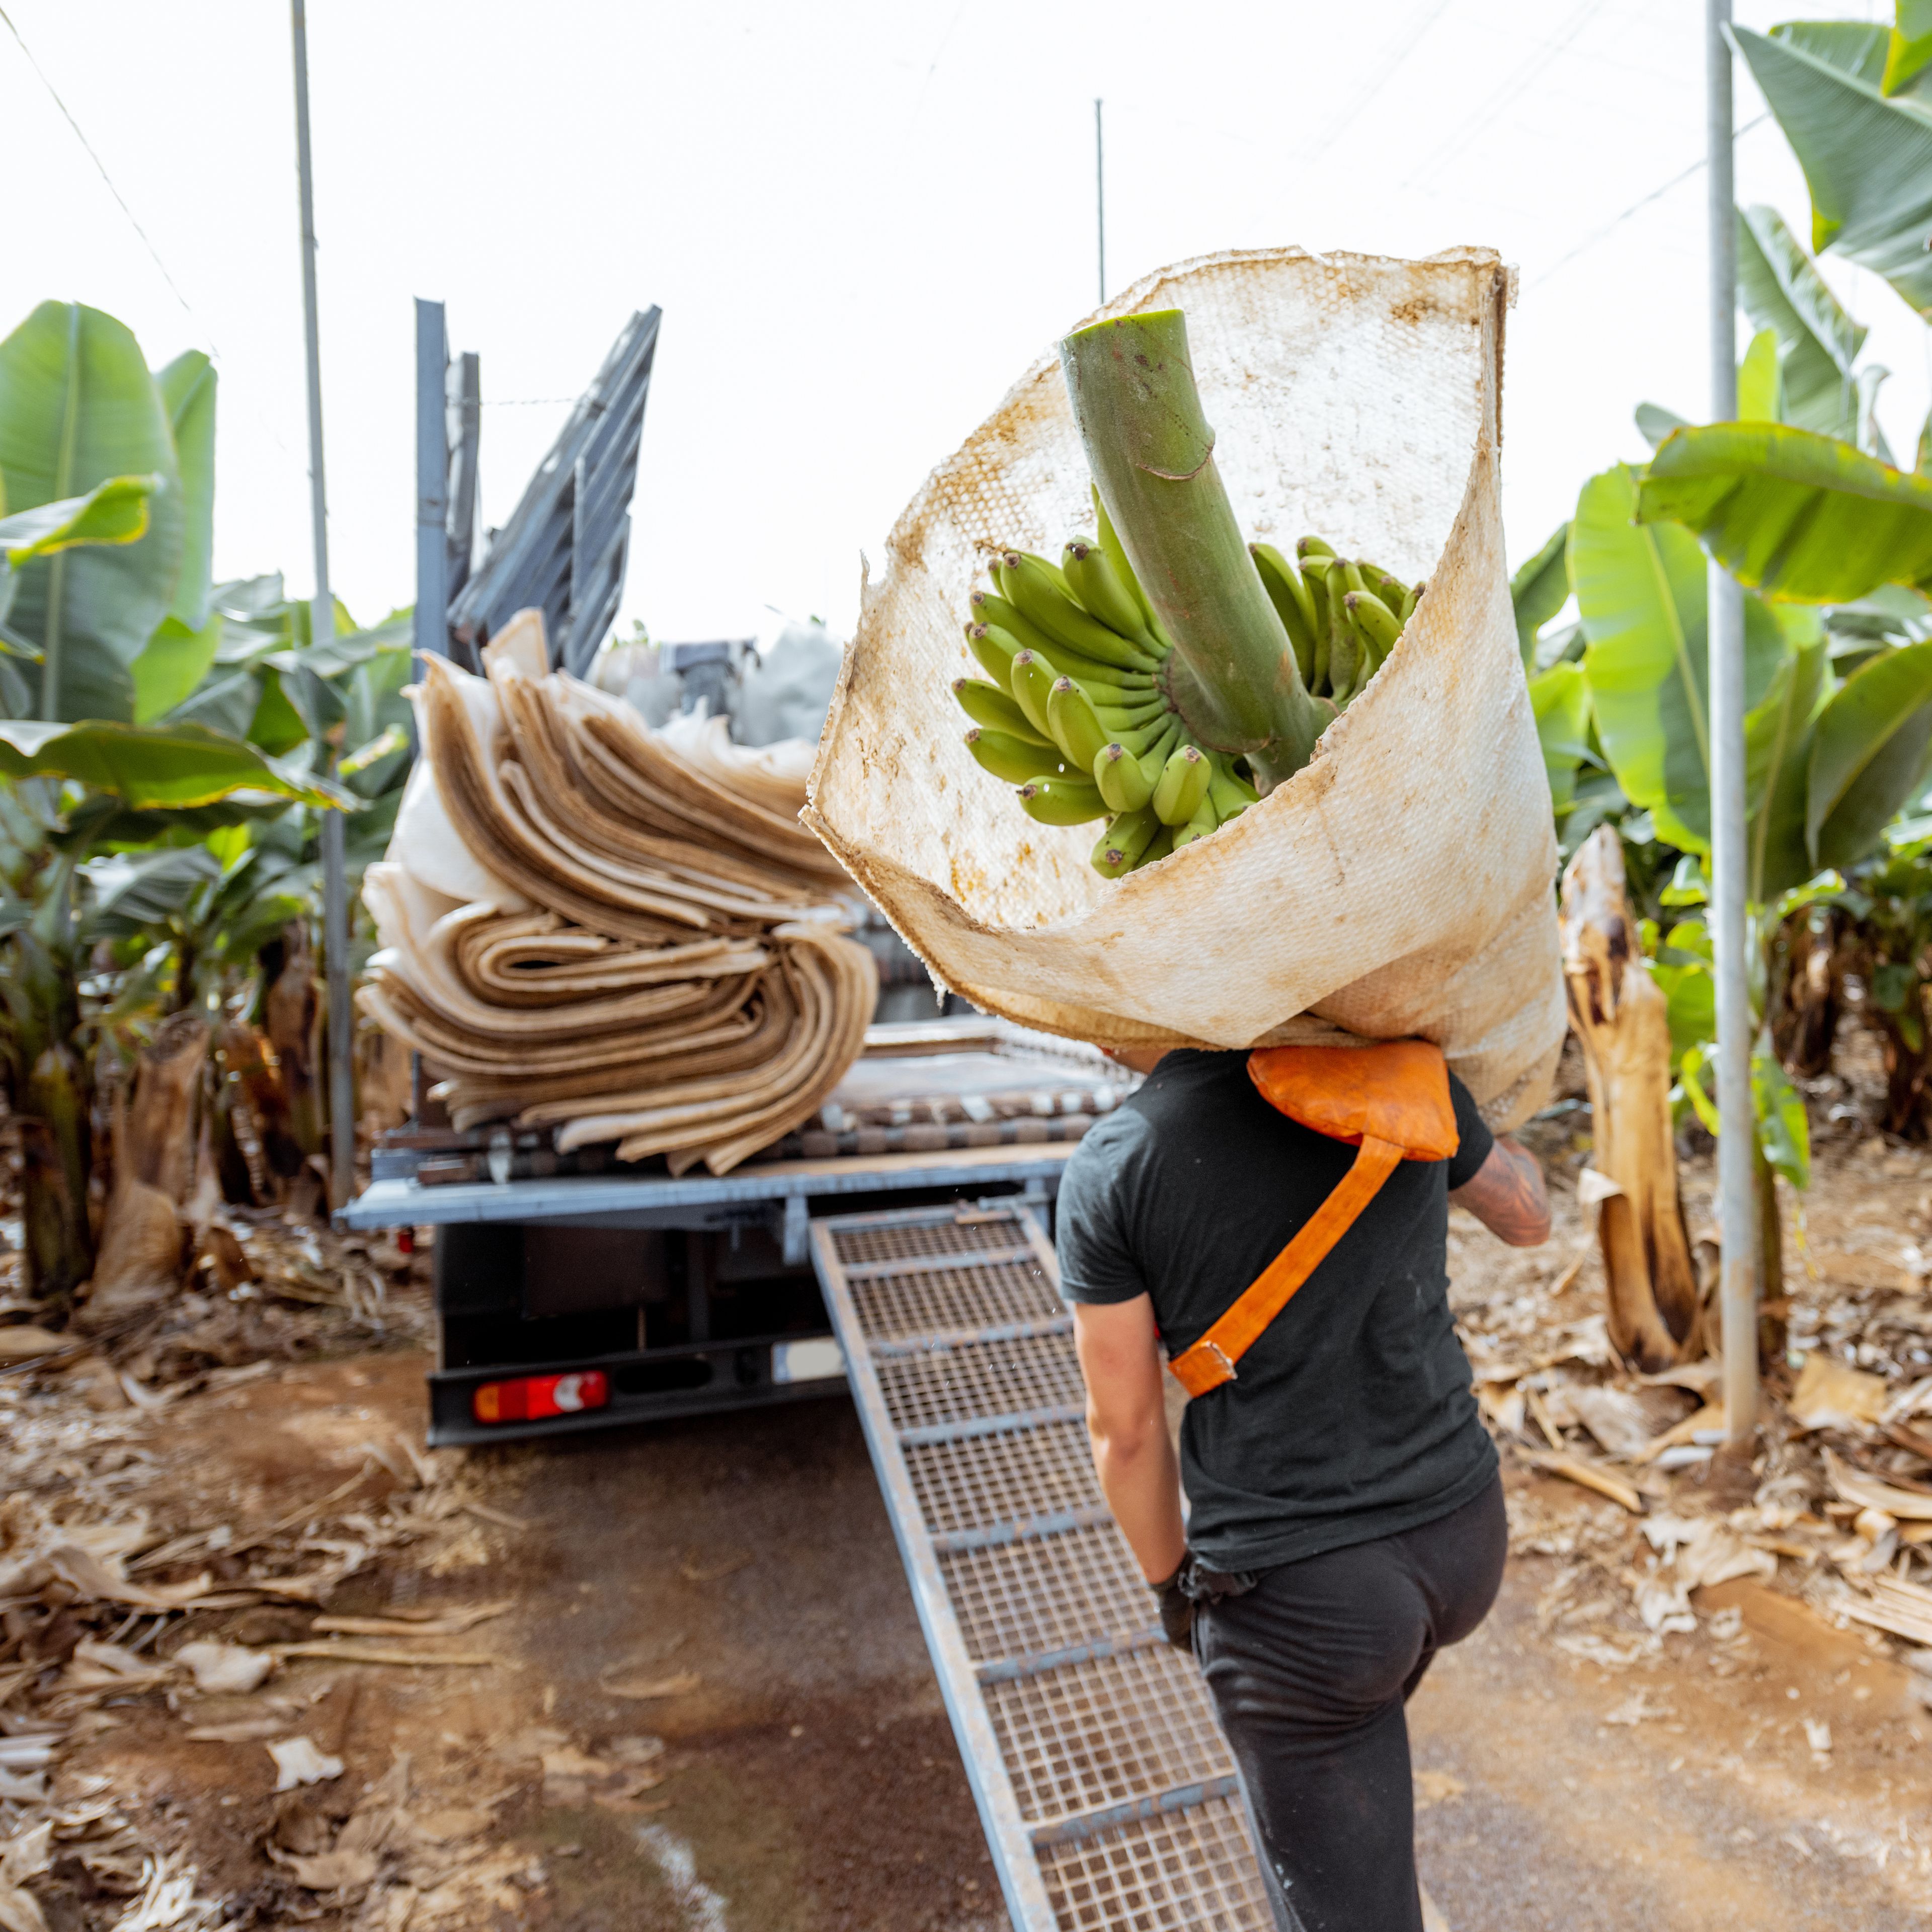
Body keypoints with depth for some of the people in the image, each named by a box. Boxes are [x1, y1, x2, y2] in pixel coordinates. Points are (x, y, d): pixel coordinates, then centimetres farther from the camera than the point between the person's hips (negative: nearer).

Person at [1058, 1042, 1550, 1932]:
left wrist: (1172, 1582, 8)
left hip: (1298, 1593, -4)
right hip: (1463, 1533, 5)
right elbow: (1530, 1218, 11)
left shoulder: (1108, 1171, -18)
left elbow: (1125, 1429, -10)